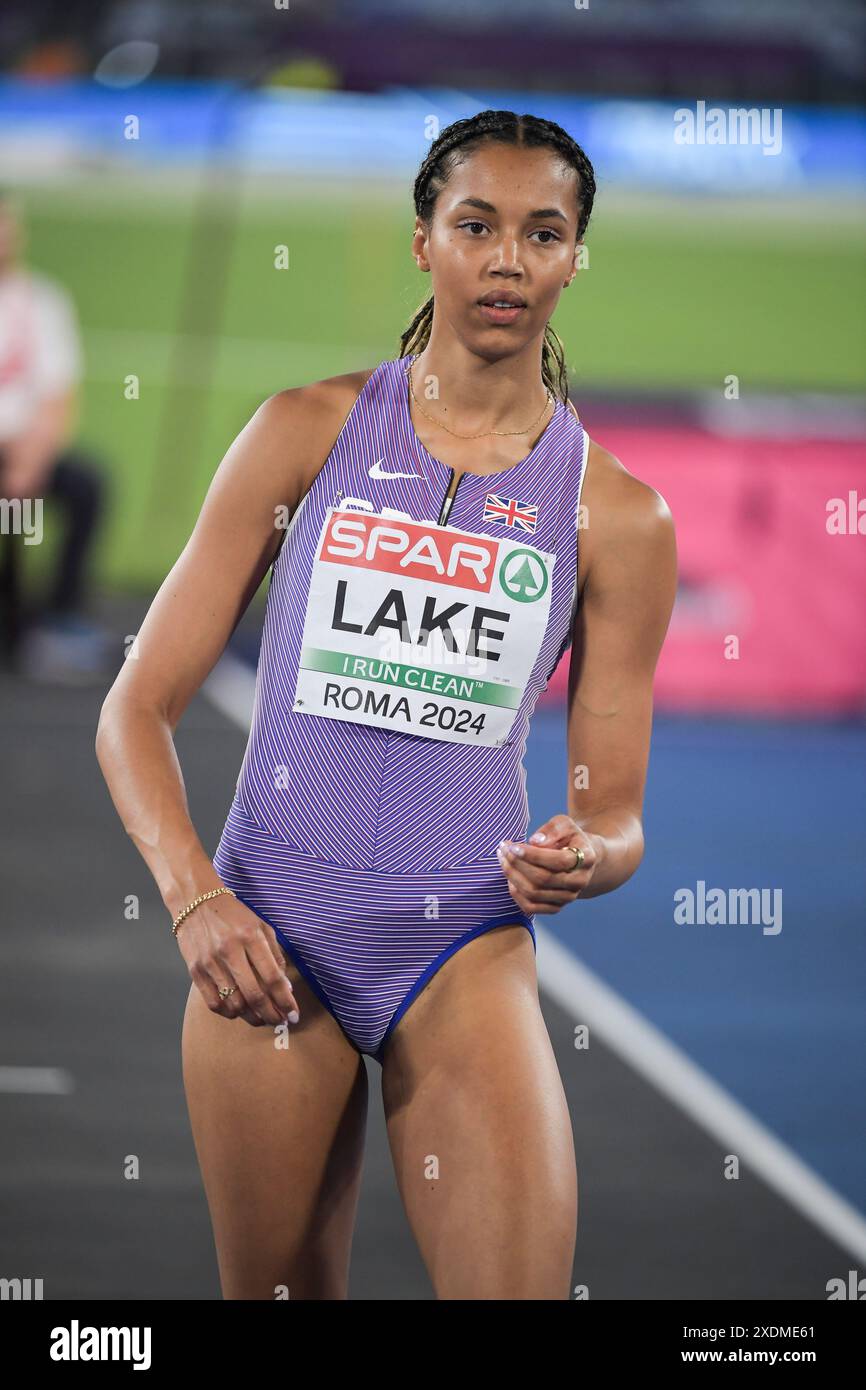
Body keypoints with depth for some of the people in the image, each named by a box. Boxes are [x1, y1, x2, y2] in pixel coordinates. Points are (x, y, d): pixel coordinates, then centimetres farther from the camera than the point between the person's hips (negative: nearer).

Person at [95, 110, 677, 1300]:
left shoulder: (616, 516, 3)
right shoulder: (308, 433, 2)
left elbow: (616, 813, 7)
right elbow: (138, 710, 2)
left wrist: (583, 861, -17)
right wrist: (194, 901, -14)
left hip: (465, 945, 0)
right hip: (269, 931, 0)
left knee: (520, 1284, -13)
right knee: (279, 1300, 9)